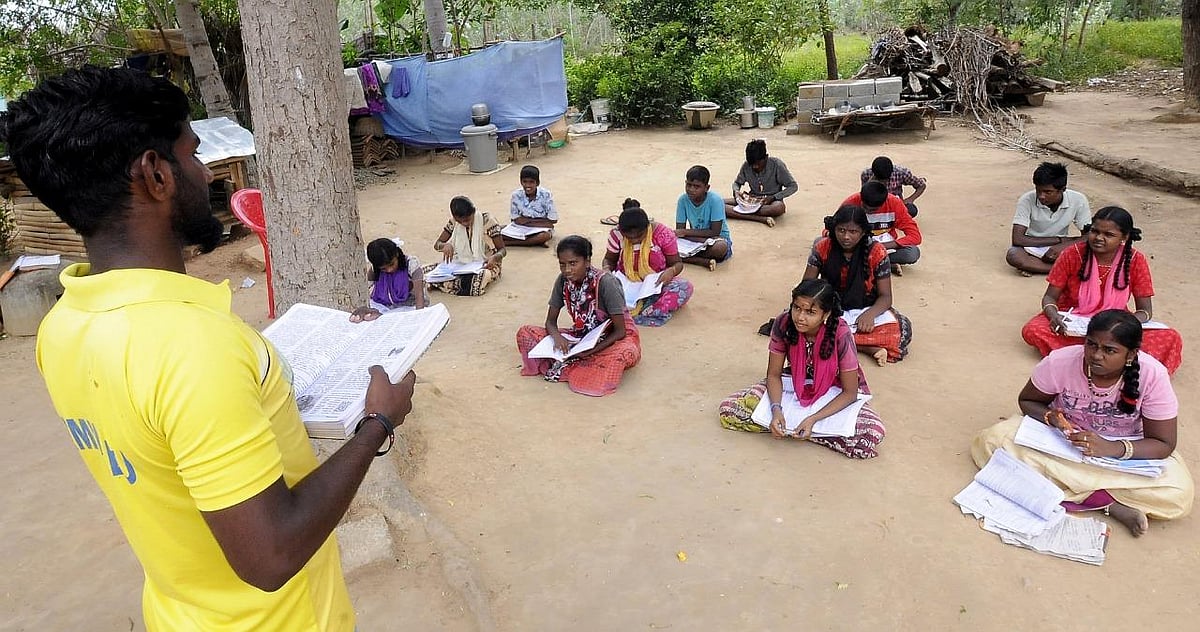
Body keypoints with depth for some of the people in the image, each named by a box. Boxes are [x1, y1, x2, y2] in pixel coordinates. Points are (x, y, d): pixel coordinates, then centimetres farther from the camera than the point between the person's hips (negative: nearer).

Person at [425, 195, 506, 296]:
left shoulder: (486, 221, -12)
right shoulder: (454, 222, -1)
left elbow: (502, 250, -8)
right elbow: (437, 244, 3)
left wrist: (494, 257, -32)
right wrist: (445, 245, -22)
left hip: (485, 265, -3)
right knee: (424, 271, -20)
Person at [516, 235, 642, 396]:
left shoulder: (606, 283, -25)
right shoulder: (563, 281, -10)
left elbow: (620, 331, -20)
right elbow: (550, 321, -2)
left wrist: (592, 350, -33)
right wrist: (557, 336, -26)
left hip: (613, 337, -4)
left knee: (626, 353, -43)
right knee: (525, 333, -12)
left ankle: (567, 366, -28)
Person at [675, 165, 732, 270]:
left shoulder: (715, 200, -21)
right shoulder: (683, 200, -11)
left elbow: (715, 232, -21)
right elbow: (680, 231, -10)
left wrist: (685, 232, -23)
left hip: (719, 238, -4)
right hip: (694, 239, 4)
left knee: (720, 247, -39)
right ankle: (705, 261, -26)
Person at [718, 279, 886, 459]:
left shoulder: (840, 335, -29)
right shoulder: (783, 324, -23)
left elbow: (850, 393, -19)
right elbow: (774, 375, -10)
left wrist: (814, 419, -31)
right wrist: (776, 409, -29)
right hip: (795, 383, 2)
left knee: (873, 434, -32)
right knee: (729, 409, -17)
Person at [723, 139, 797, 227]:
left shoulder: (777, 165, -14)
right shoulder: (746, 166, -5)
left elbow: (793, 186, -9)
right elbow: (737, 182, 12)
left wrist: (773, 197, -22)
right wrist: (736, 191, -13)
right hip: (751, 200, 3)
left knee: (779, 207, -41)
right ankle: (761, 219, -32)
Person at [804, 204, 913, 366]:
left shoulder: (876, 252, -10)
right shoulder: (823, 248, -7)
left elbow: (885, 296, -9)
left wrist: (870, 314, -31)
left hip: (865, 309, -1)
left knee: (903, 328, -27)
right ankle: (871, 348, -29)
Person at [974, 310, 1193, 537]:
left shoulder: (1152, 375, -21)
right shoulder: (1060, 361, -21)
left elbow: (1164, 444, -17)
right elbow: (1026, 400, -2)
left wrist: (1113, 449, -35)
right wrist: (1049, 416, -25)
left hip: (1126, 452, -1)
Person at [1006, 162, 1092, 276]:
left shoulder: (1078, 200, -15)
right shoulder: (1027, 200, -21)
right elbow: (1017, 239, -25)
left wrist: (1064, 245, -28)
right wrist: (1059, 240, -21)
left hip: (1061, 246, 2)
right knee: (1013, 255, -36)